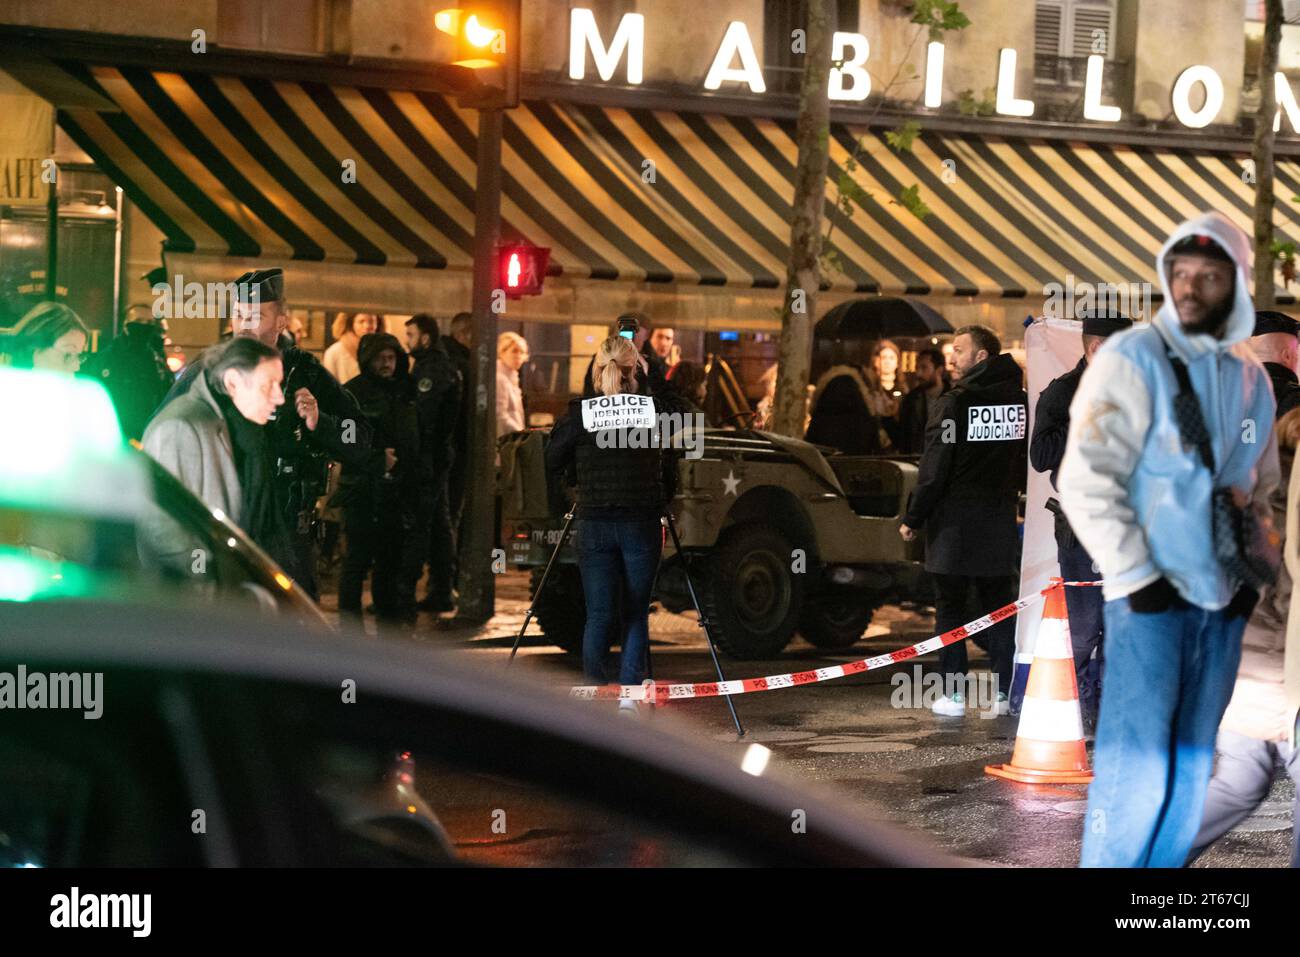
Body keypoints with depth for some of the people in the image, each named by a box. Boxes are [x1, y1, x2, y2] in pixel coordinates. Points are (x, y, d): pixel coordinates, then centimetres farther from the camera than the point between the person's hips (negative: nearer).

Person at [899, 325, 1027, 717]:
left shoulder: (954, 404, -13)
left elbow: (934, 469, -12)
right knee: (1000, 607, 11)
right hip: (1001, 520, 5)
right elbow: (1030, 463, 12)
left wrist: (912, 518, -4)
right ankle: (1005, 691, 10)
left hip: (954, 523, -5)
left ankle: (953, 694, 3)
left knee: (950, 607, 3)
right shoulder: (1020, 401, 6)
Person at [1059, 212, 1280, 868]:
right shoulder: (1131, 359, -10)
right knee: (1137, 762, -6)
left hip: (1222, 599, 6)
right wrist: (1135, 578, -16)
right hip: (1151, 594, -6)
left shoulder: (1251, 377, 9)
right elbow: (1085, 480, -14)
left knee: (1190, 765, 10)